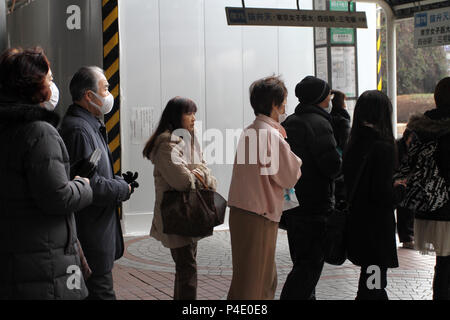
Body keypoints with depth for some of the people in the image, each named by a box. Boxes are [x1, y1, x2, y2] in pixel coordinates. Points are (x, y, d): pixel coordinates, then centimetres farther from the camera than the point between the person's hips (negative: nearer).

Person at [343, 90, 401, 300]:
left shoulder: (353, 146, 4)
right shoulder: (383, 147, -17)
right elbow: (383, 194, -21)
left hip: (356, 225, 8)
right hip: (377, 228, -8)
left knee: (370, 283, 20)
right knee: (372, 287, 0)